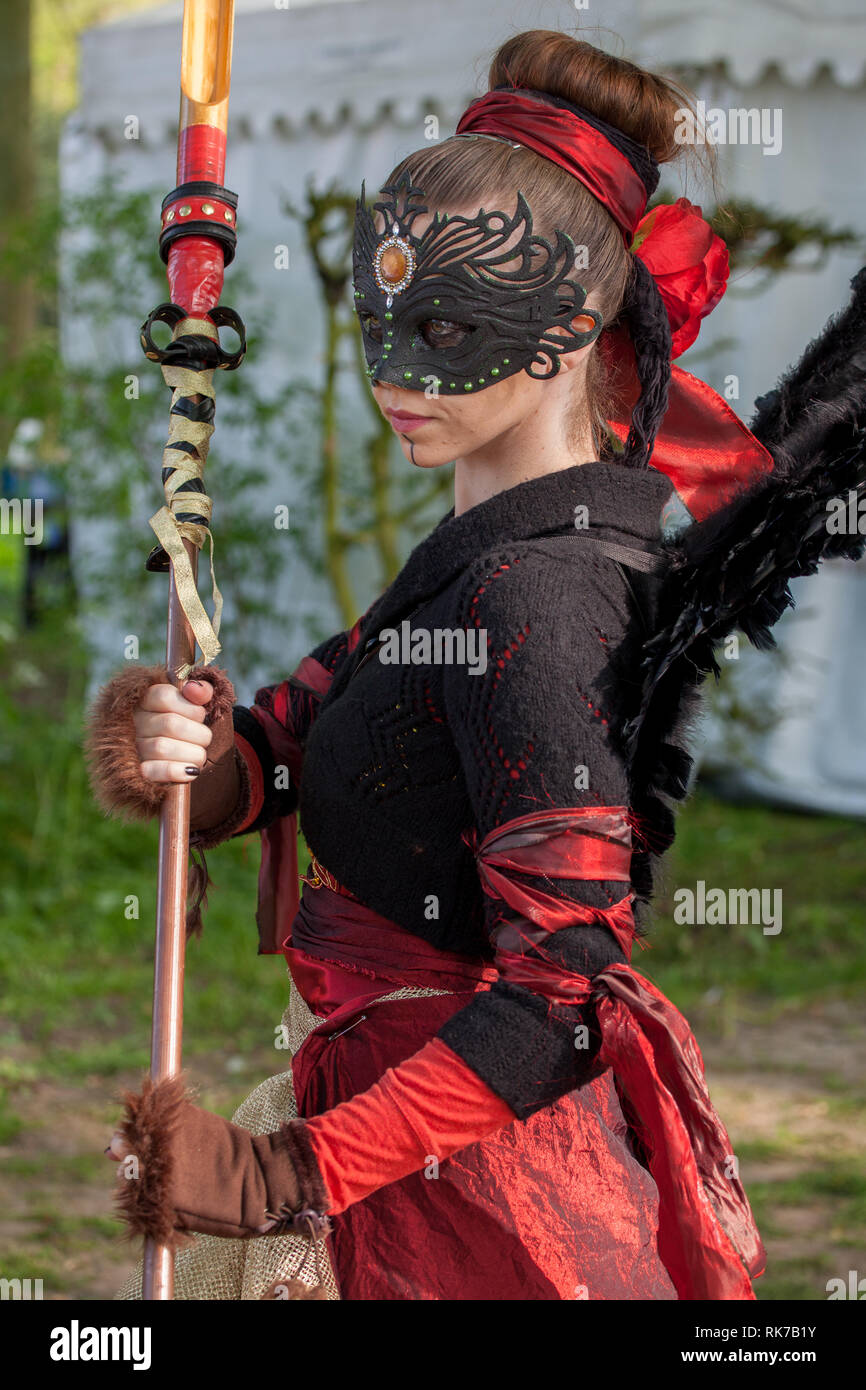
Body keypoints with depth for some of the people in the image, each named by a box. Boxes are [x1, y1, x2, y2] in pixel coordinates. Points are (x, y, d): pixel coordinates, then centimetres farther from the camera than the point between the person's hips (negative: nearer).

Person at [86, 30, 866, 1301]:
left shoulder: (531, 600, -23)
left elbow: (569, 986, -27)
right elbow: (300, 739, 5)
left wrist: (287, 1174, -25)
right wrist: (191, 753, -18)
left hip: (470, 1182, -8)